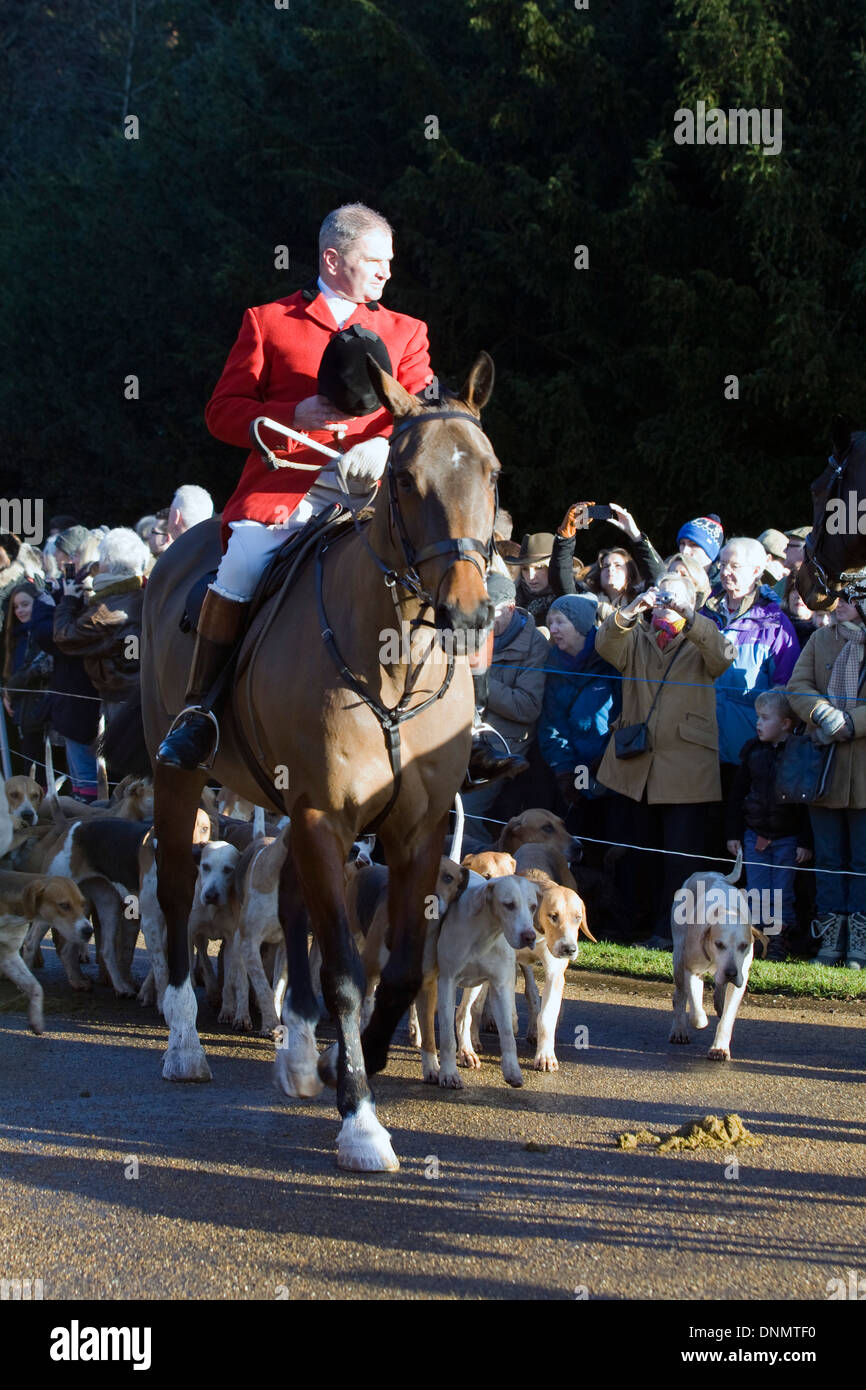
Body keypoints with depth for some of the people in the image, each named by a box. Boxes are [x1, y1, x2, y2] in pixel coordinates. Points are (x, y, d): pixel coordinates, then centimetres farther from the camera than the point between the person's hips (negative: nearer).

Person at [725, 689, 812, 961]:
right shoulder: (752, 751, 5)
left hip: (787, 838, -3)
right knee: (756, 893, 3)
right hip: (754, 834, 3)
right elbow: (737, 794, 11)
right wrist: (734, 834, 7)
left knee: (781, 895, 1)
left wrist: (806, 842, -7)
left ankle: (781, 943, 10)